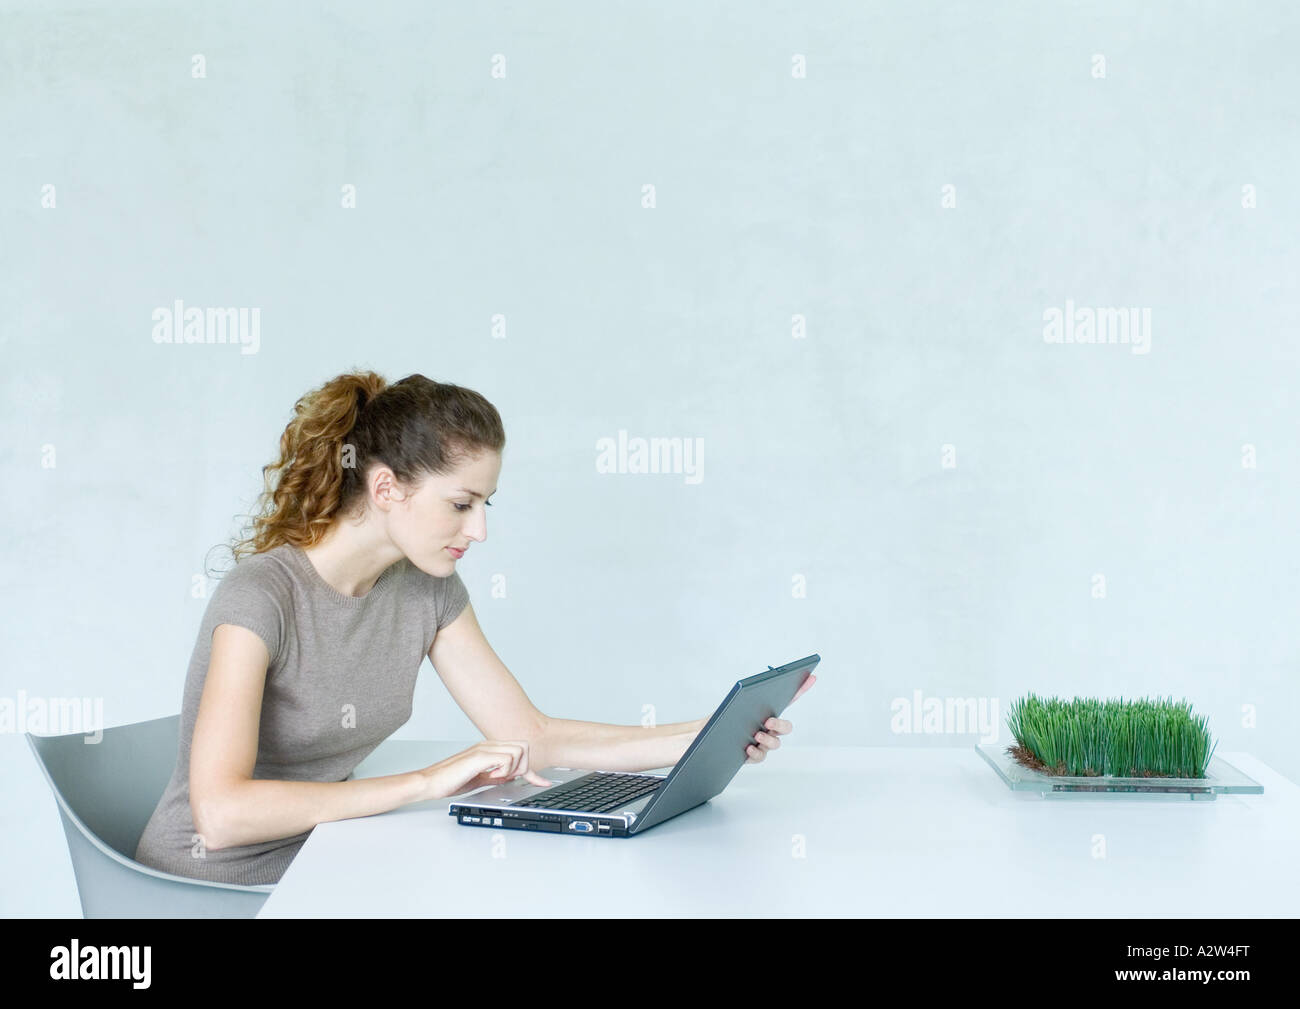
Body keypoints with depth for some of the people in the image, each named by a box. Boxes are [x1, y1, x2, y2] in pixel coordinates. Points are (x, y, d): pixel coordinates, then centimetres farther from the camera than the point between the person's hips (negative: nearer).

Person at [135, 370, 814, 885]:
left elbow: (533, 736, 2)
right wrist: (428, 781, -32)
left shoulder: (428, 592, 0)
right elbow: (221, 811, -32)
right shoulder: (261, 597, -22)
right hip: (207, 894, -6)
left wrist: (711, 736, -7)